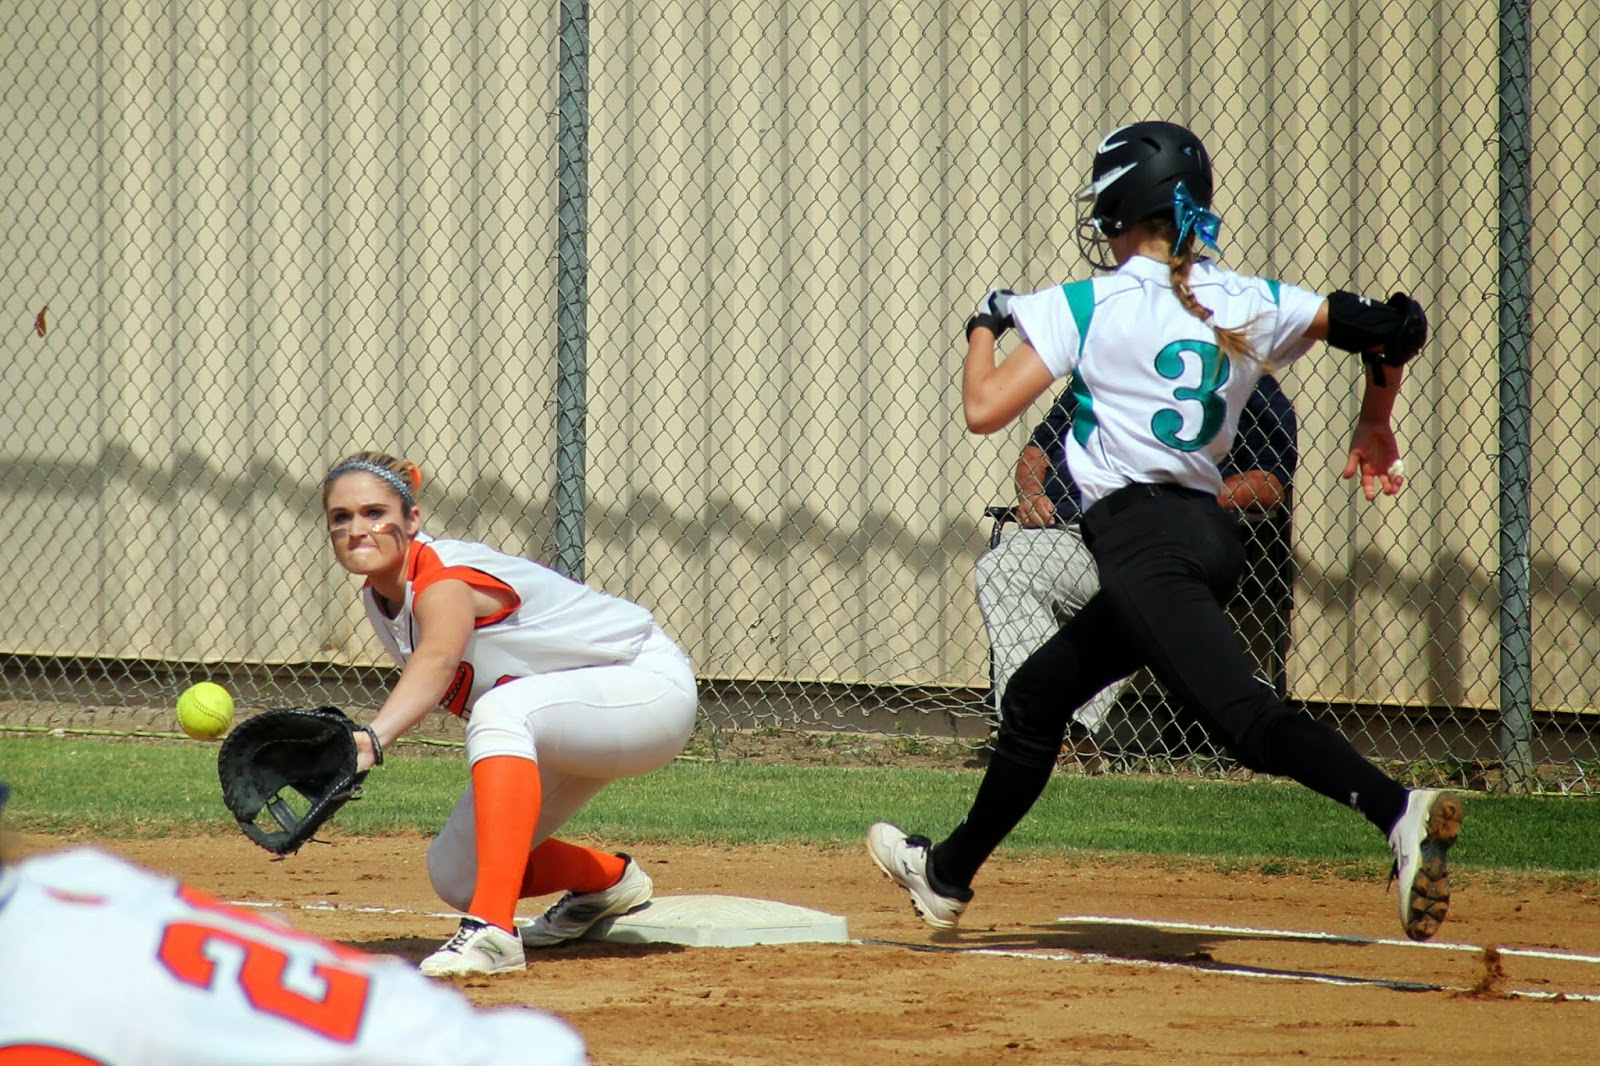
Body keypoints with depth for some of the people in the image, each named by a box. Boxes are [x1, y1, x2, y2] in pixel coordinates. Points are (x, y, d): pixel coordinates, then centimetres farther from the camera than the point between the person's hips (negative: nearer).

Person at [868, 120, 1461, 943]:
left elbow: (985, 409, -7)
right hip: (1209, 531, 8)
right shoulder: (1249, 305, 11)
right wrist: (1374, 428, 25)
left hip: (1144, 536, -8)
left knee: (1239, 714, -23)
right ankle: (947, 875, 36)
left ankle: (1398, 812, -46)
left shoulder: (1084, 307, -4)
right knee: (1037, 694, 23)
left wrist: (983, 327, 13)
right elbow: (1391, 326, 9)